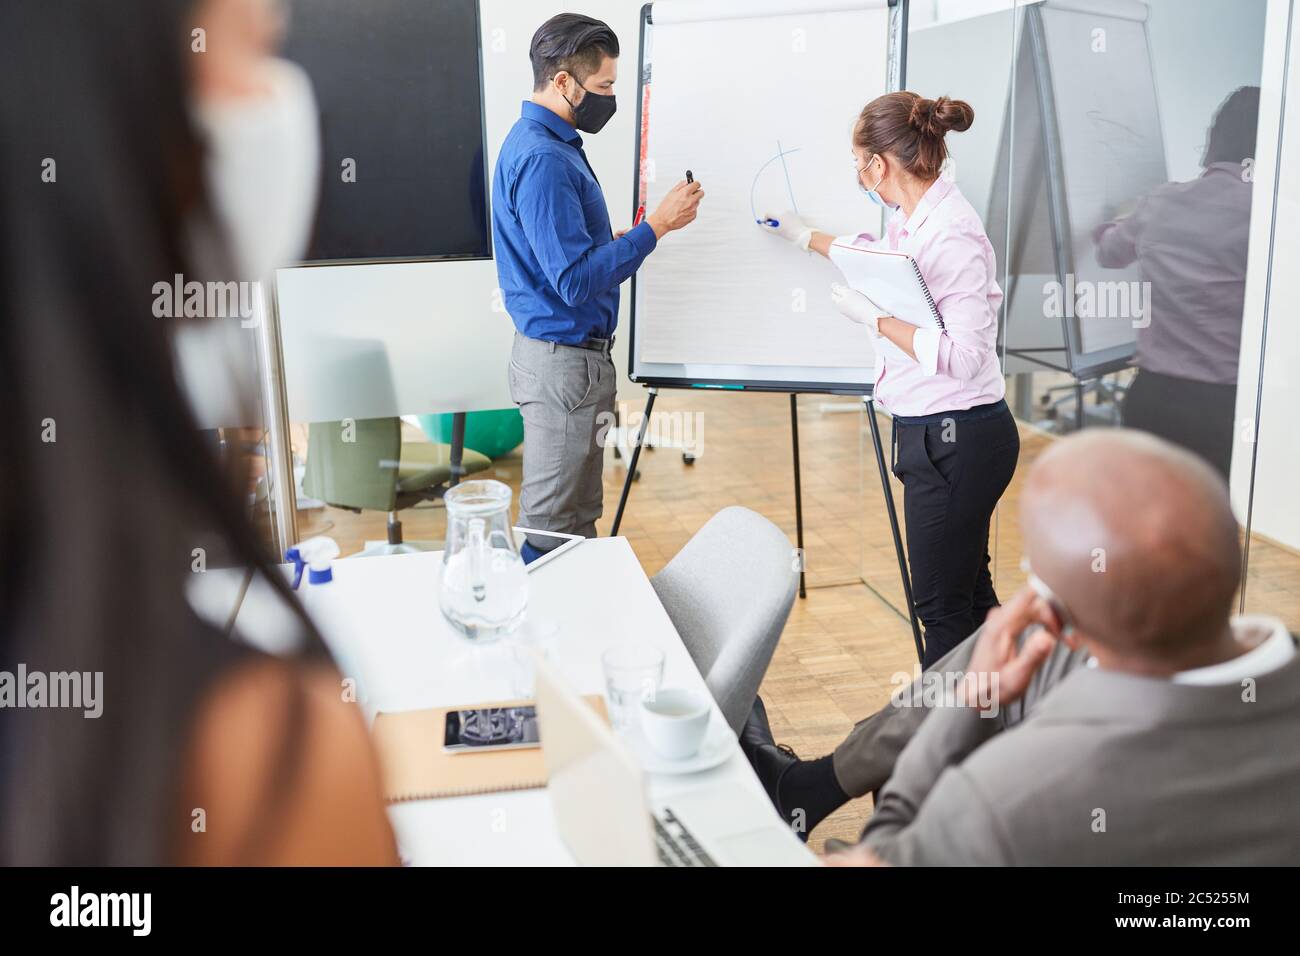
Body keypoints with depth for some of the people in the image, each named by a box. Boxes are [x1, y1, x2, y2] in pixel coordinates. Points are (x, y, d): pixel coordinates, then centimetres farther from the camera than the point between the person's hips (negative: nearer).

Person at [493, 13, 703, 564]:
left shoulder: (548, 142, 12)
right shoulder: (542, 158, -21)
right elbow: (576, 280, -26)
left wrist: (641, 231, 15)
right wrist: (656, 225, -21)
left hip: (565, 354, 11)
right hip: (564, 359, -11)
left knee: (576, 516, 19)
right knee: (555, 526, 1)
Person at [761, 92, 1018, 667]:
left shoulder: (951, 234, -21)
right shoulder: (915, 219, 8)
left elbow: (963, 356, -27)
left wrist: (874, 317, -20)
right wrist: (806, 237, 42)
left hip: (955, 439, -10)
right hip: (935, 432, 10)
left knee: (941, 603, 1)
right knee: (968, 595, 19)